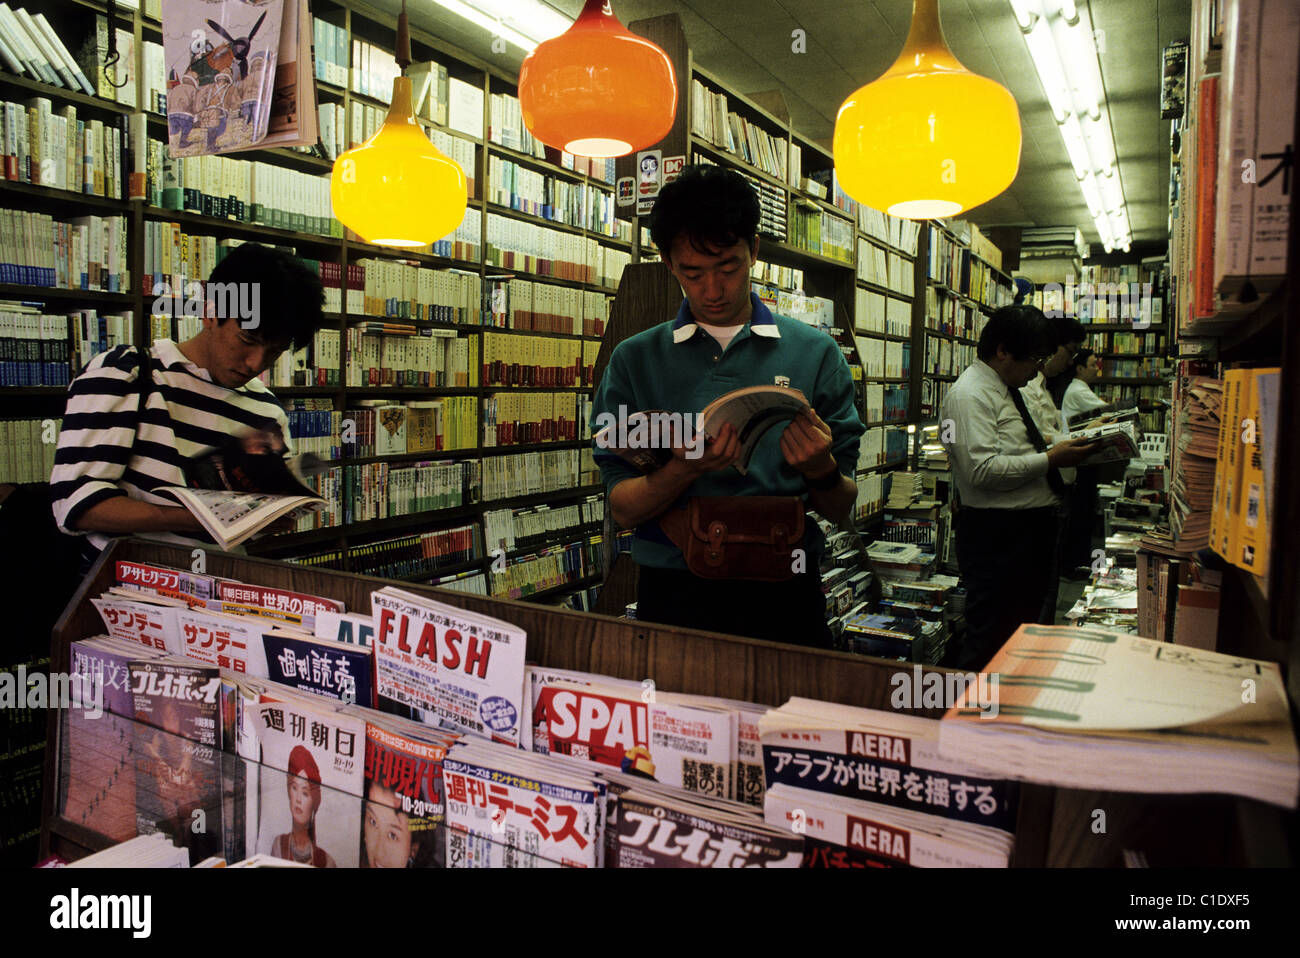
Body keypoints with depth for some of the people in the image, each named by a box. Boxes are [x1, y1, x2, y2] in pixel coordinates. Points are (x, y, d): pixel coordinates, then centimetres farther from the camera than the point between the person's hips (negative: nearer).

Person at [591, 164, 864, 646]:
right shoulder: (634, 360, 6)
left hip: (784, 599, 1)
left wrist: (821, 470, -15)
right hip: (673, 598, 0)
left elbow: (842, 510, 7)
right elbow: (621, 508, 2)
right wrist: (686, 470, -17)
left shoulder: (815, 354, 5)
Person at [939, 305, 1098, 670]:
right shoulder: (970, 394, -15)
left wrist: (1061, 450, 11)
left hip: (1031, 527, 10)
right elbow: (983, 469, -26)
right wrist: (1050, 459, -21)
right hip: (996, 534, -10)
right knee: (990, 640, -4)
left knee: (1024, 631, 19)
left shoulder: (1010, 390, 16)